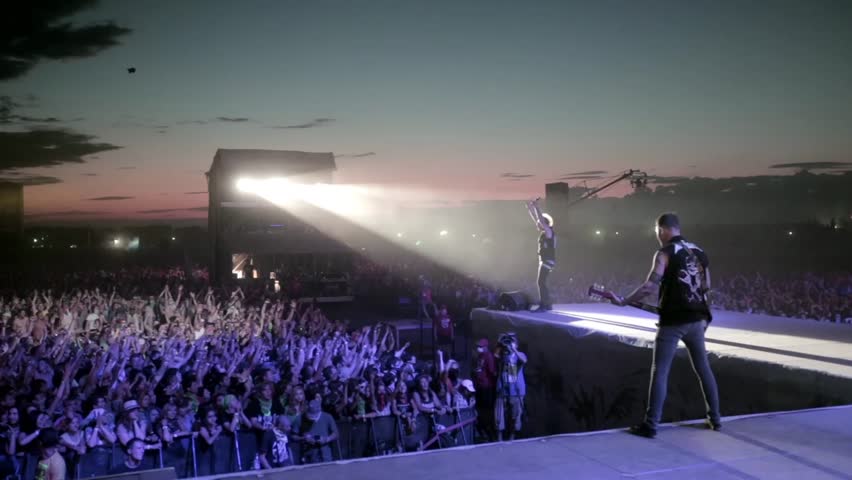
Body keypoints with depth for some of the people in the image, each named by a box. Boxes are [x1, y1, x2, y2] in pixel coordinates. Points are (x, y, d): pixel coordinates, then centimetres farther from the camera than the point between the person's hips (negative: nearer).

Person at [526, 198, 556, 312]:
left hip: (548, 261, -10)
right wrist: (530, 208, 14)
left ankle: (543, 306, -18)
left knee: (541, 282, -15)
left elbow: (542, 219, -22)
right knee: (542, 283, 13)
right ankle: (548, 304, 18)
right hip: (544, 261, 10)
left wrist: (537, 207, -21)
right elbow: (535, 219, 18)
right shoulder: (543, 232, 12)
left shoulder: (548, 231, -11)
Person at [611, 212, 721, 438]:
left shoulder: (665, 253, -11)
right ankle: (715, 418, 25)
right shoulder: (699, 252, 8)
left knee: (660, 372, -2)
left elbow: (650, 286, -20)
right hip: (696, 319, 6)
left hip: (672, 322, -6)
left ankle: (650, 425, -1)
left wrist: (624, 301, -13)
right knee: (703, 368, 17)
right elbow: (706, 286, 14)